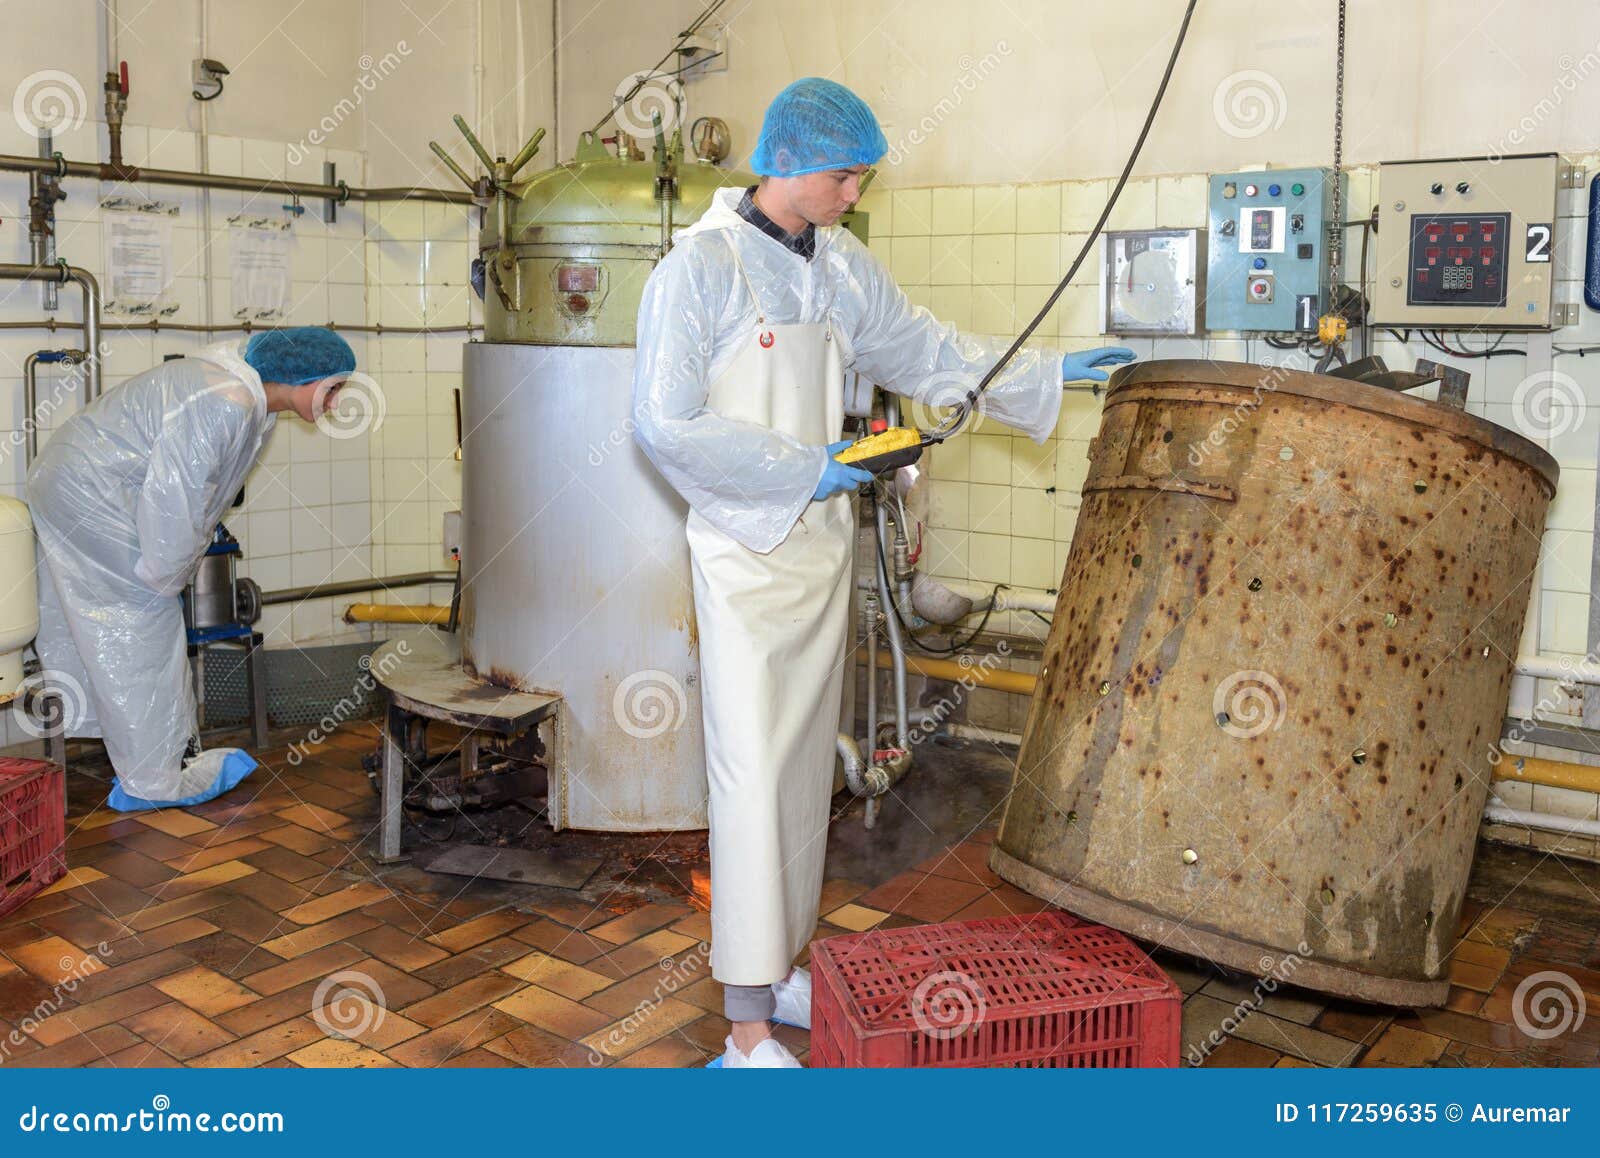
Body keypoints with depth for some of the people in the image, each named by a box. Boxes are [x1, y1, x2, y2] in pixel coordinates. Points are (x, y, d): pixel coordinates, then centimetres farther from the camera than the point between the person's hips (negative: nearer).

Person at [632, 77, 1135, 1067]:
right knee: (754, 779, -6)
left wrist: (1051, 373, 15)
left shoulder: (844, 267, 9)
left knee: (808, 765, 13)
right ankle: (749, 1033, 2)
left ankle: (783, 970, 28)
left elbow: (932, 354, 19)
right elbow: (667, 425, -15)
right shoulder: (698, 267, -11)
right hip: (746, 556, -7)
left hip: (823, 545, 7)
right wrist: (801, 469, -15)